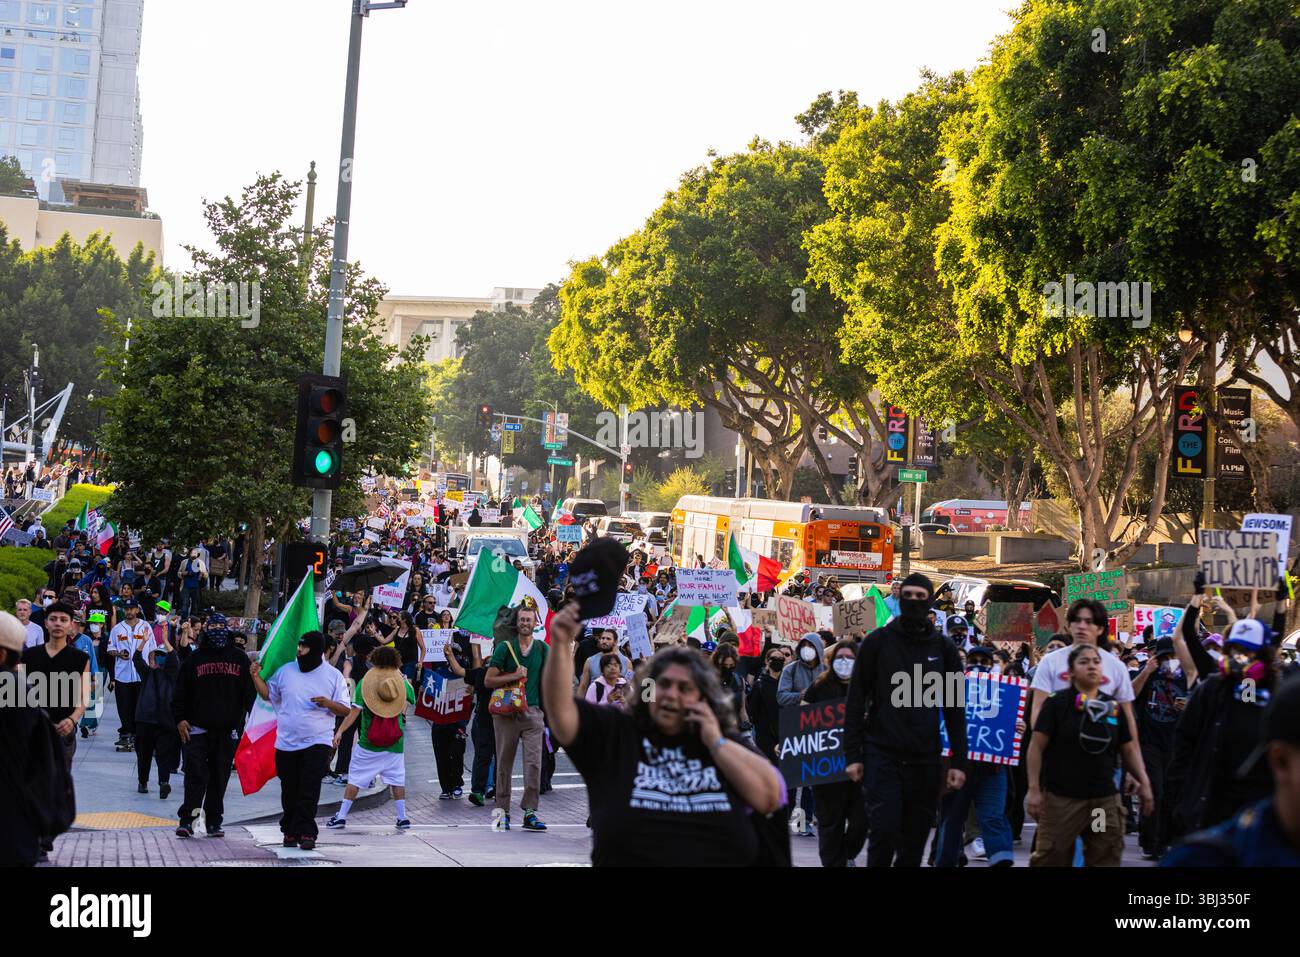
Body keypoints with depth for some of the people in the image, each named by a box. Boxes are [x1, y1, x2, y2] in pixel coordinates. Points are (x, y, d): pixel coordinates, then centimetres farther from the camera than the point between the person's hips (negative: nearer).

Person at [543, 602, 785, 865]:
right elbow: (561, 707, -2)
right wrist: (561, 644, -14)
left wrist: (717, 743, -1)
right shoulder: (613, 732, 8)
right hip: (629, 858, 0)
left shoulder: (728, 742, 11)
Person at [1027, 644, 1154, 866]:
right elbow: (1037, 747, -5)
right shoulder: (1056, 702, -5)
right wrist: (1034, 789, -10)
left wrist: (1143, 782, 3)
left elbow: (1128, 748, 15)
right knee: (1049, 859, -2)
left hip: (1105, 799, 5)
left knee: (1106, 860, 7)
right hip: (1061, 798, -4)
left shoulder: (1113, 706, 9)